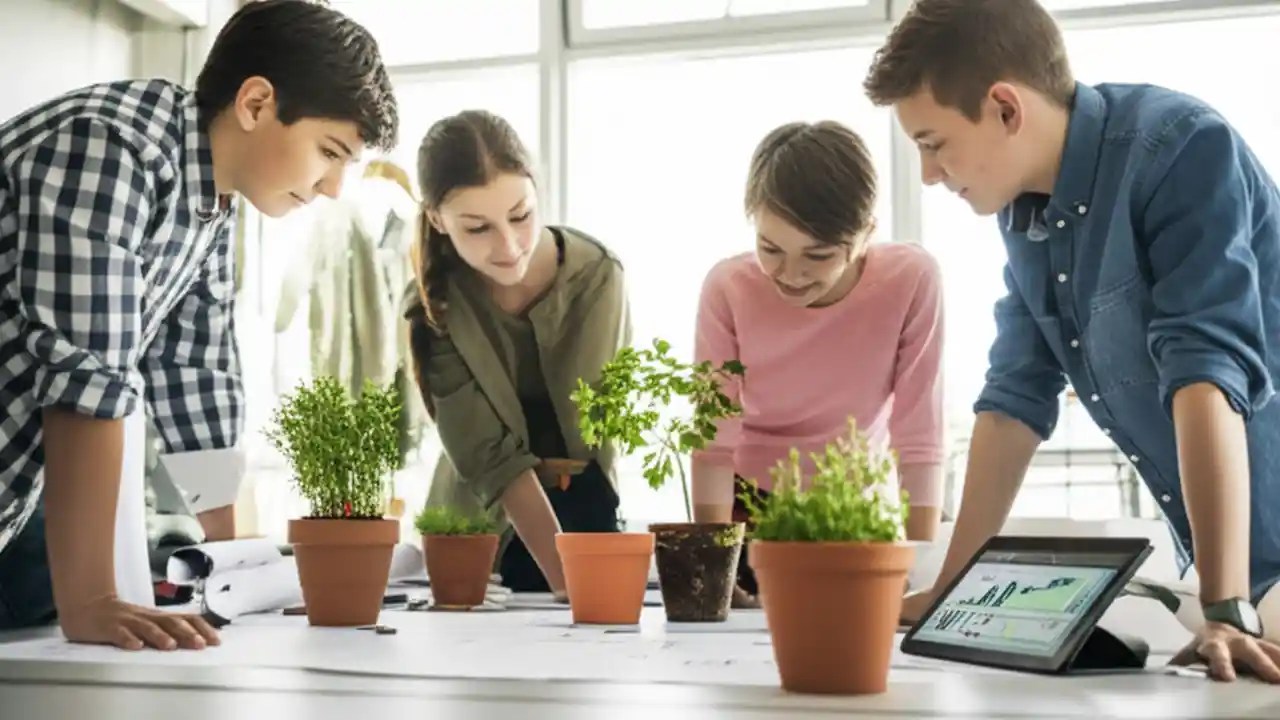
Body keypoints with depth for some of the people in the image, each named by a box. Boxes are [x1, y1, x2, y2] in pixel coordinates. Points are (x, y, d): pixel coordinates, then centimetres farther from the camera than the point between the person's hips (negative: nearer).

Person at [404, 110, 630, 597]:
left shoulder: (597, 275, -16)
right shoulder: (435, 306, -17)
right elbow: (492, 459, -22)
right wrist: (560, 575, -33)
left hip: (586, 511, 0)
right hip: (478, 526, 0)